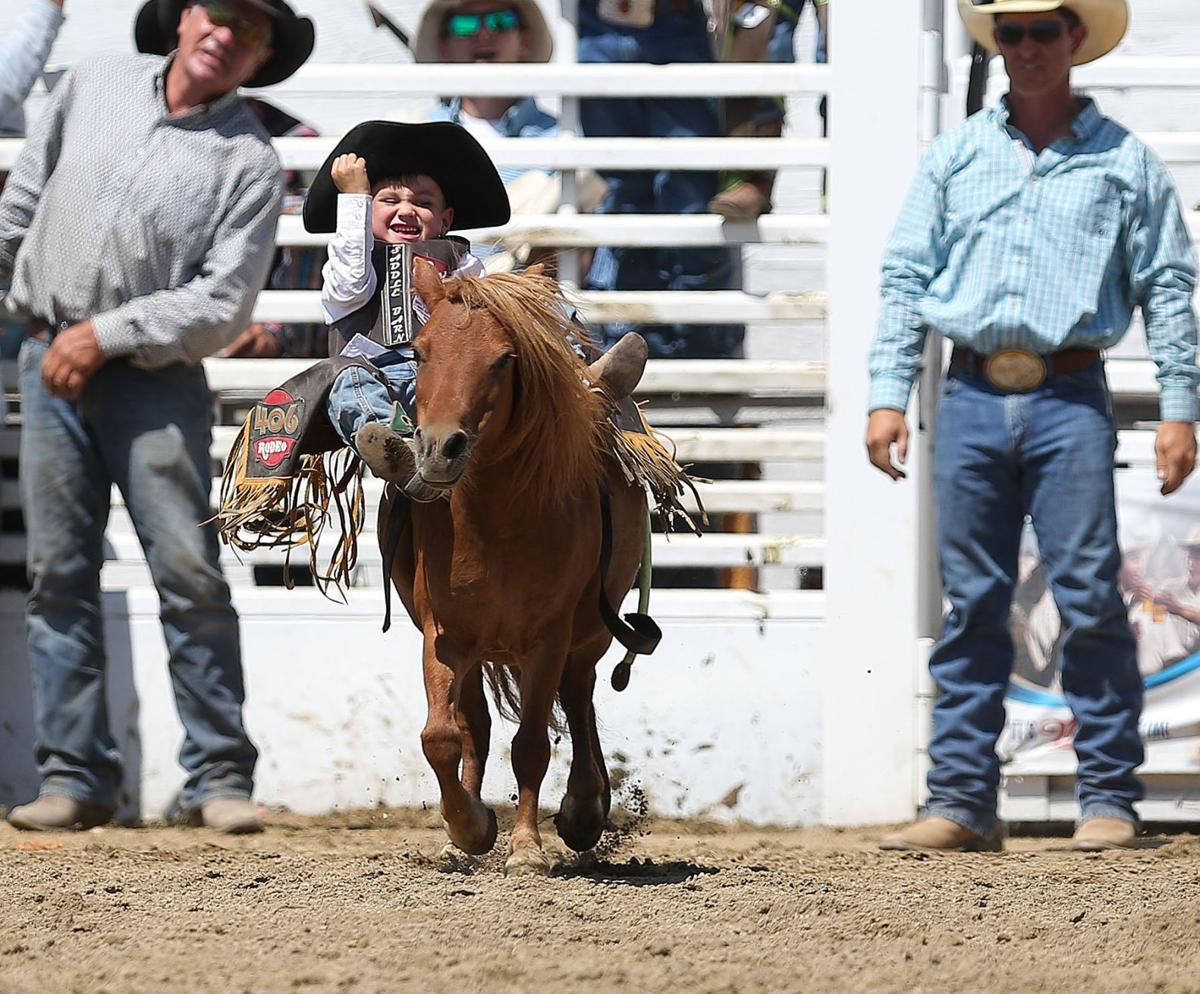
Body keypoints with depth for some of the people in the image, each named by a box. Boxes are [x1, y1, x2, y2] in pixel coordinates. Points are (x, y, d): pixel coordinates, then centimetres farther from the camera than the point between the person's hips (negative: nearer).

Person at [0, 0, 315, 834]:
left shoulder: (250, 163, -6)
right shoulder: (93, 85, 7)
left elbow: (223, 305, -11)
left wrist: (106, 336, -15)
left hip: (154, 380, -3)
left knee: (191, 573, -7)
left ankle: (219, 777, -2)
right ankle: (74, 776, 7)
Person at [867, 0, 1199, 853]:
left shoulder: (1123, 161, 7)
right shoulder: (955, 157, 12)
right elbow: (907, 277, 11)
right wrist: (888, 394, 3)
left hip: (1069, 399, -2)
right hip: (973, 399, 2)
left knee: (1090, 599, -6)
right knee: (972, 606, 4)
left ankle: (1109, 799, -1)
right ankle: (962, 800, 6)